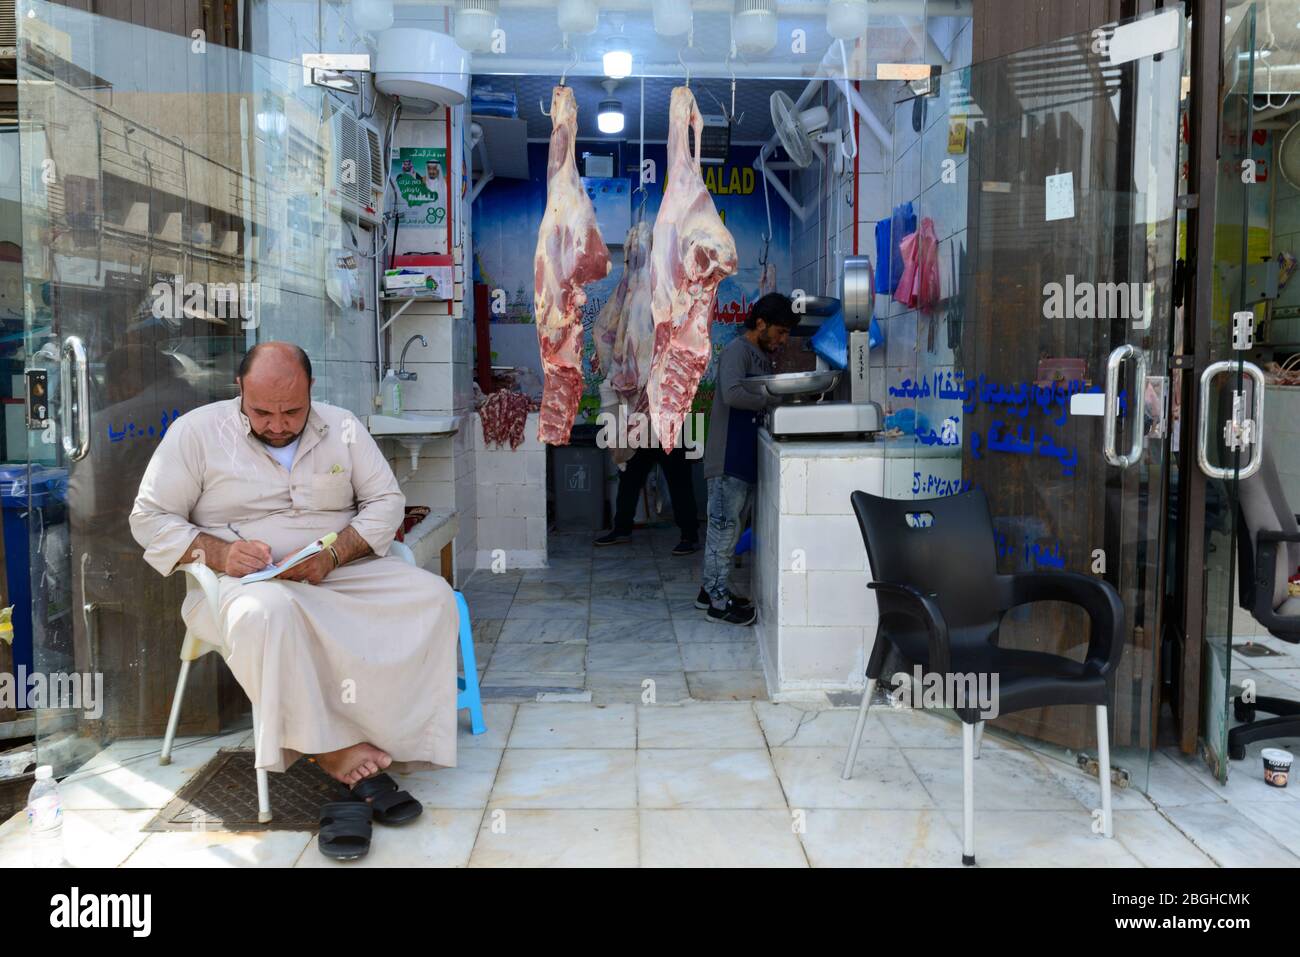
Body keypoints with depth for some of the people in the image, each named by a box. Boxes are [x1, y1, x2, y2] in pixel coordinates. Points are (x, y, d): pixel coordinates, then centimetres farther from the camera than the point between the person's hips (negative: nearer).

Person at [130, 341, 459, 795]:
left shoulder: (341, 426, 7)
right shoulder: (197, 430, 0)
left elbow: (387, 501, 5)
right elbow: (148, 518, 0)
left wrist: (333, 554, -14)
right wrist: (219, 554, -18)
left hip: (339, 571, 3)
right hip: (242, 582, -3)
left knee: (432, 597, -21)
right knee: (269, 611, -40)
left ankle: (390, 734, -23)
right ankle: (328, 746, -28)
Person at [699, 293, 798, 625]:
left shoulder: (764, 356, 18)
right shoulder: (737, 351, -12)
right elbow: (732, 394, -28)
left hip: (746, 457, 9)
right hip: (729, 458, -9)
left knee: (725, 527, 15)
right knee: (724, 527, -3)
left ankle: (711, 590, 26)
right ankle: (719, 603, 4)